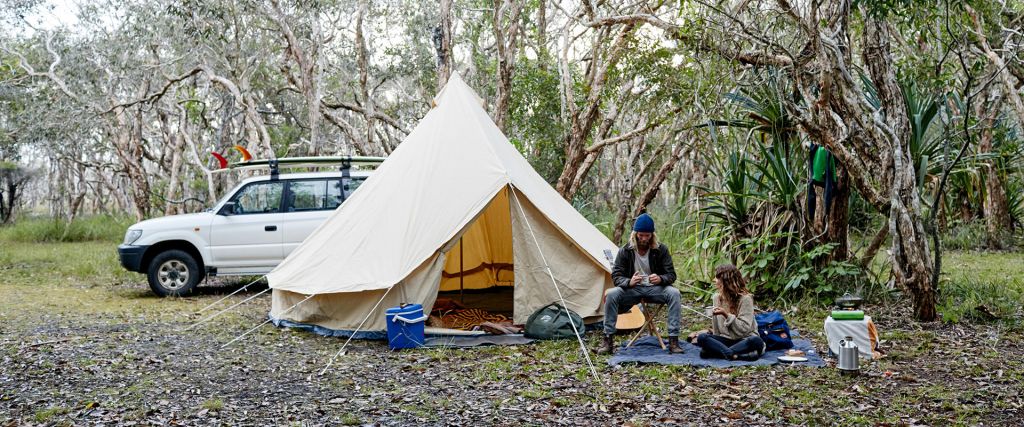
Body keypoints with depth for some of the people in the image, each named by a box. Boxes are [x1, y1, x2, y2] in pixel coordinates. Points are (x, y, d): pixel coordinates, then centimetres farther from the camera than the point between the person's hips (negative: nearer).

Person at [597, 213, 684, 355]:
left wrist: (660, 279, -31)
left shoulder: (661, 250, -5)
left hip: (654, 288, 0)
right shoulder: (625, 251, -6)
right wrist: (629, 282, -32)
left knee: (673, 293, -31)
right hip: (632, 289, 0)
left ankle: (673, 340, -28)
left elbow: (671, 275, -5)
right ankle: (608, 340, -22)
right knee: (611, 294, -30)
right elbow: (616, 276, -7)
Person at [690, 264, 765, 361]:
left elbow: (745, 328, -18)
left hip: (744, 340, -4)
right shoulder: (717, 297, 6)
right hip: (726, 339, 4)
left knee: (756, 341, -37)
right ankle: (735, 355, -38)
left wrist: (726, 315, -24)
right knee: (702, 338, -24)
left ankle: (720, 351, -35)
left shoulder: (745, 298, -10)